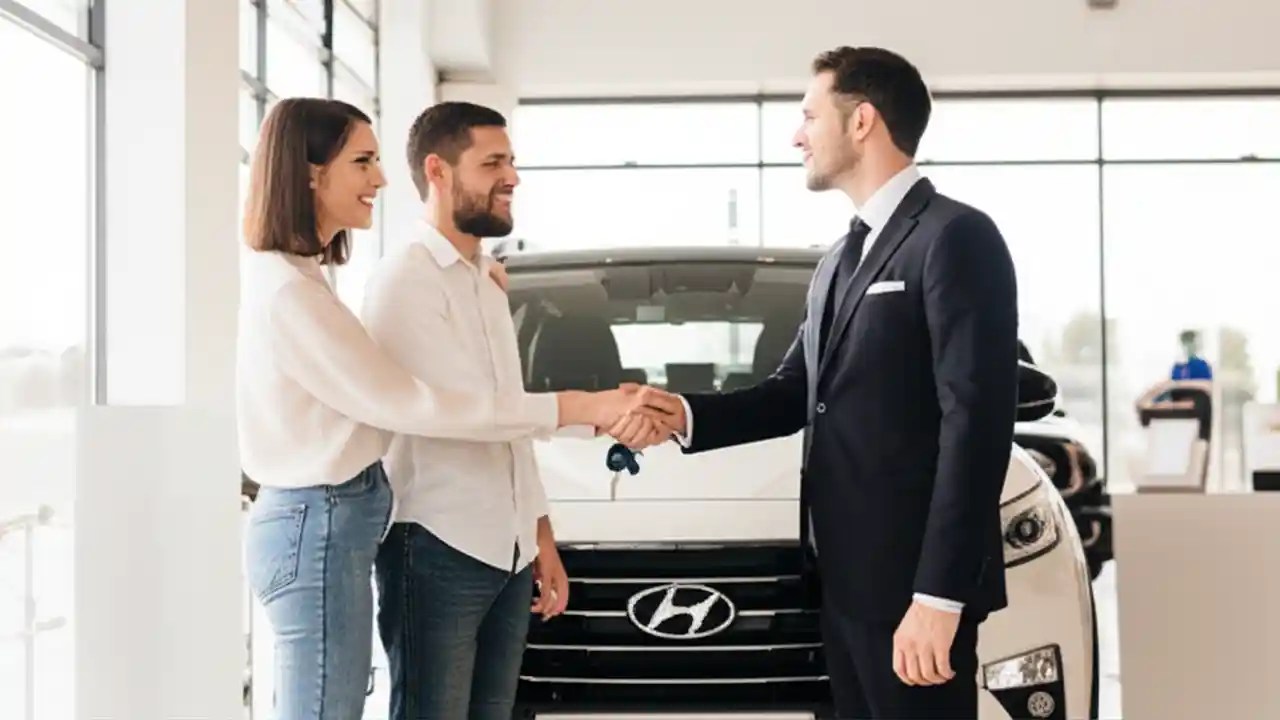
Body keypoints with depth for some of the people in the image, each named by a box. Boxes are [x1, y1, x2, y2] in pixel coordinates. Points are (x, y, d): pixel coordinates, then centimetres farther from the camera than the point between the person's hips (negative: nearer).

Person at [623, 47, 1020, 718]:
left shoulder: (956, 238, -12)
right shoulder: (841, 259, 19)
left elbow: (976, 424, -18)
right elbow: (797, 391, 19)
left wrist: (938, 596, -23)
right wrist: (688, 414, 0)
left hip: (910, 582, -9)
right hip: (844, 576, 9)